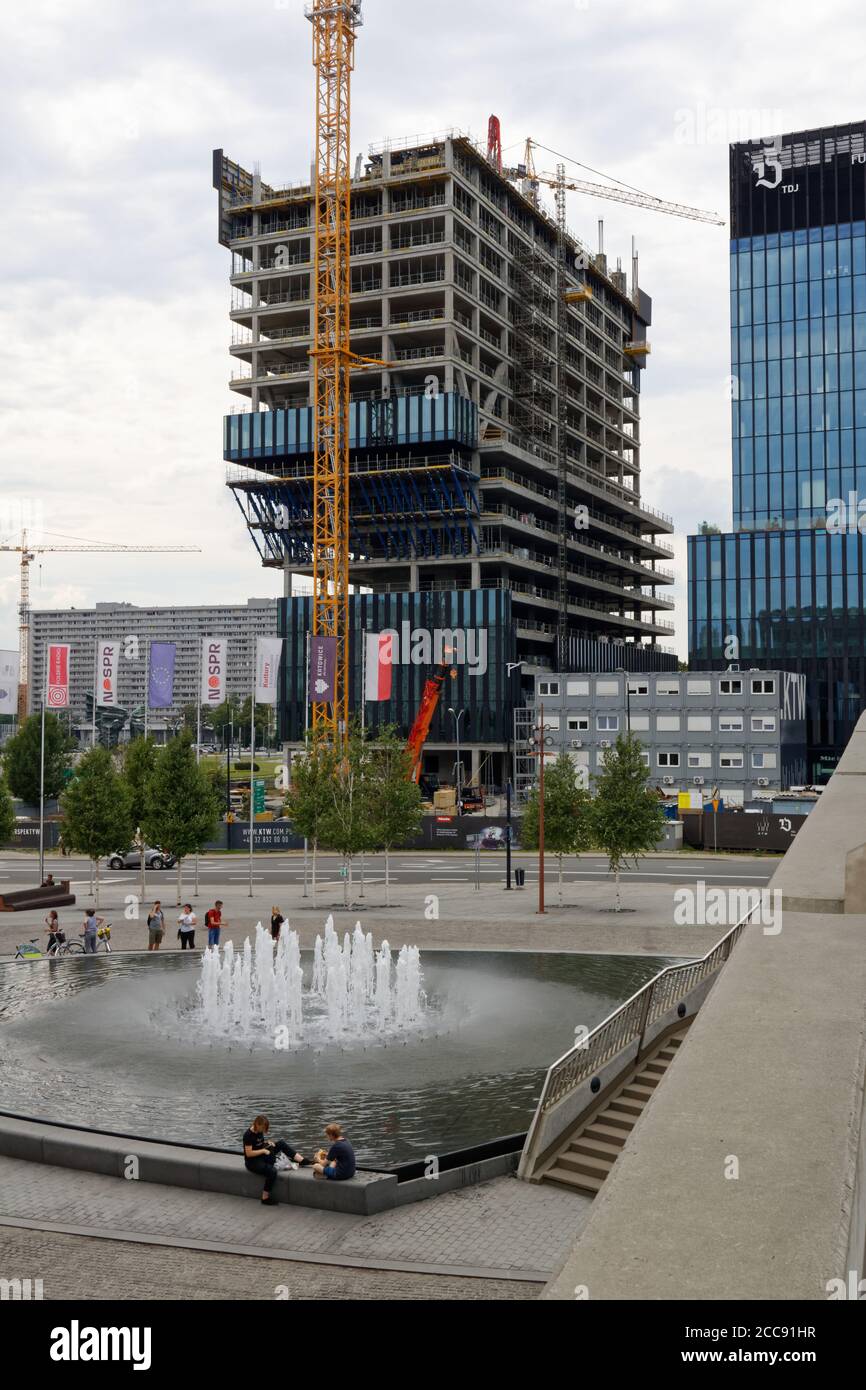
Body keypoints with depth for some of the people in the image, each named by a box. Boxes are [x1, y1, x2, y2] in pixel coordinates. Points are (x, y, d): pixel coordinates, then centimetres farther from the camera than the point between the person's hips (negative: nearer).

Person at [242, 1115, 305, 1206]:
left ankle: (303, 1161, -14)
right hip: (252, 1162, -8)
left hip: (261, 1157, 8)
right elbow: (248, 1153, -23)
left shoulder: (259, 1132, 3)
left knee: (281, 1143, -7)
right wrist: (263, 1150, -19)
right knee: (272, 1171, -34)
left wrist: (267, 1142, -1)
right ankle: (265, 1197, -19)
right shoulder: (248, 1135, -22)